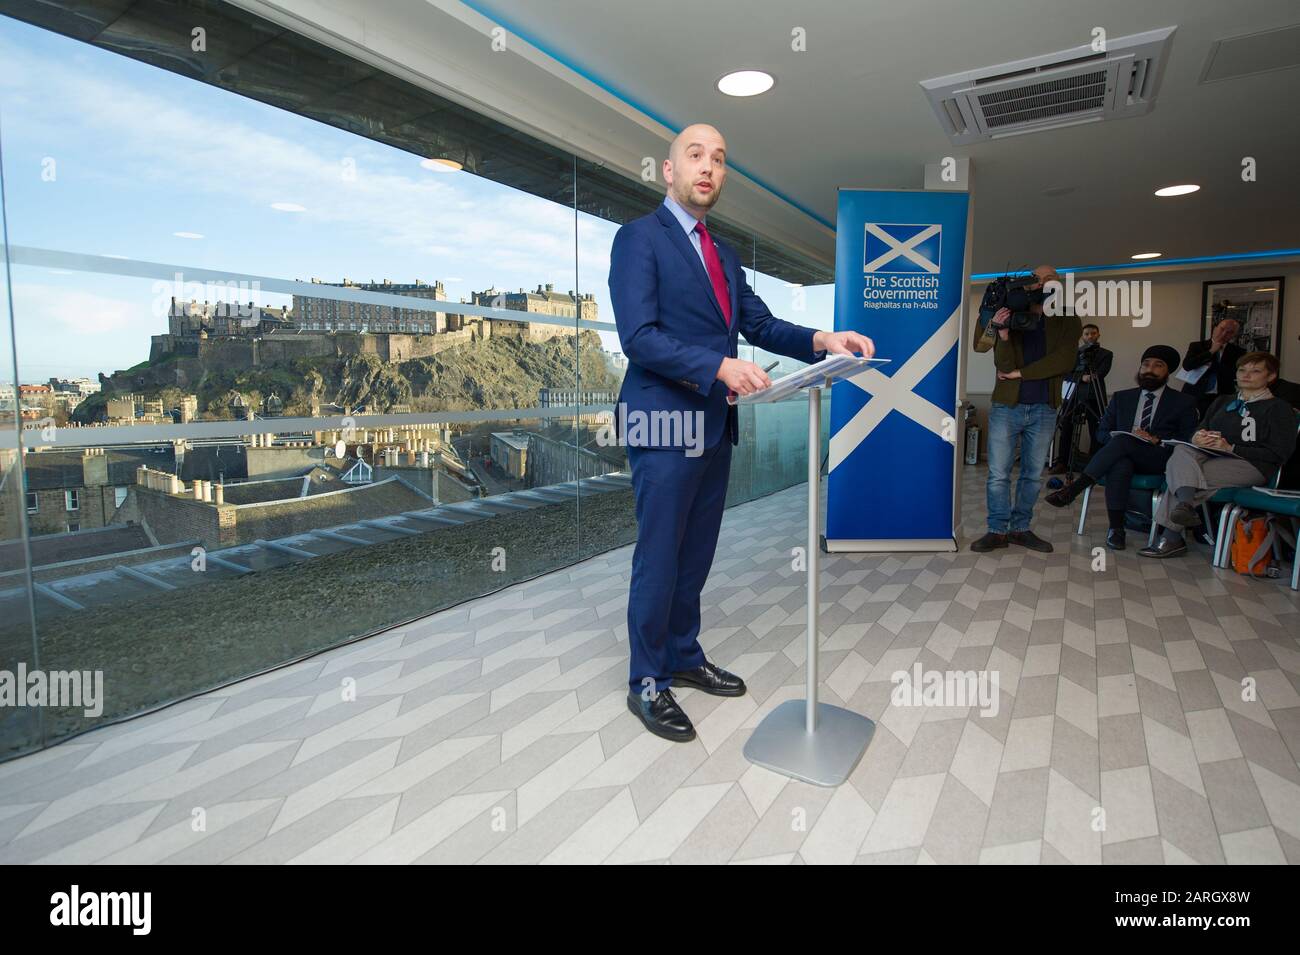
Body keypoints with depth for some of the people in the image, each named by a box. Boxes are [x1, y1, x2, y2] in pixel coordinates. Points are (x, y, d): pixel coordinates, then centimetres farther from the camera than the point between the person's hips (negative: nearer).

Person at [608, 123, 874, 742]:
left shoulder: (723, 255, 19)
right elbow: (639, 337, -17)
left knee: (696, 553, 17)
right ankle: (647, 683, 17)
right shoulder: (639, 238, -6)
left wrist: (822, 339, -4)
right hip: (665, 426, -8)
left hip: (713, 427, 8)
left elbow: (760, 324, 14)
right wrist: (720, 366, -27)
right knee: (658, 557, 1)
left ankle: (684, 657, 34)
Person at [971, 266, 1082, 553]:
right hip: (1007, 407, -1)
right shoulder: (1012, 317, 2)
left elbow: (1063, 362, -10)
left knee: (1033, 475, 9)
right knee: (998, 474, -2)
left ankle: (1020, 528, 20)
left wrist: (1019, 373, -13)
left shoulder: (1068, 321, 5)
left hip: (1044, 409, 2)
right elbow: (1003, 365, -11)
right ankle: (997, 531, 8)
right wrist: (1003, 335, -27)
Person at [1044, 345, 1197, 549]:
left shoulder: (1184, 402, 13)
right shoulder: (1122, 397, 22)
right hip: (1124, 456, 2)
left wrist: (1157, 440, -15)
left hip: (1160, 460, -2)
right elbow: (1101, 432, 16)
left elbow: (1189, 441, 2)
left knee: (1123, 441, -35)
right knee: (1119, 465, -38)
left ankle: (1074, 488, -41)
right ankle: (1116, 528, -36)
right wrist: (1118, 438, -7)